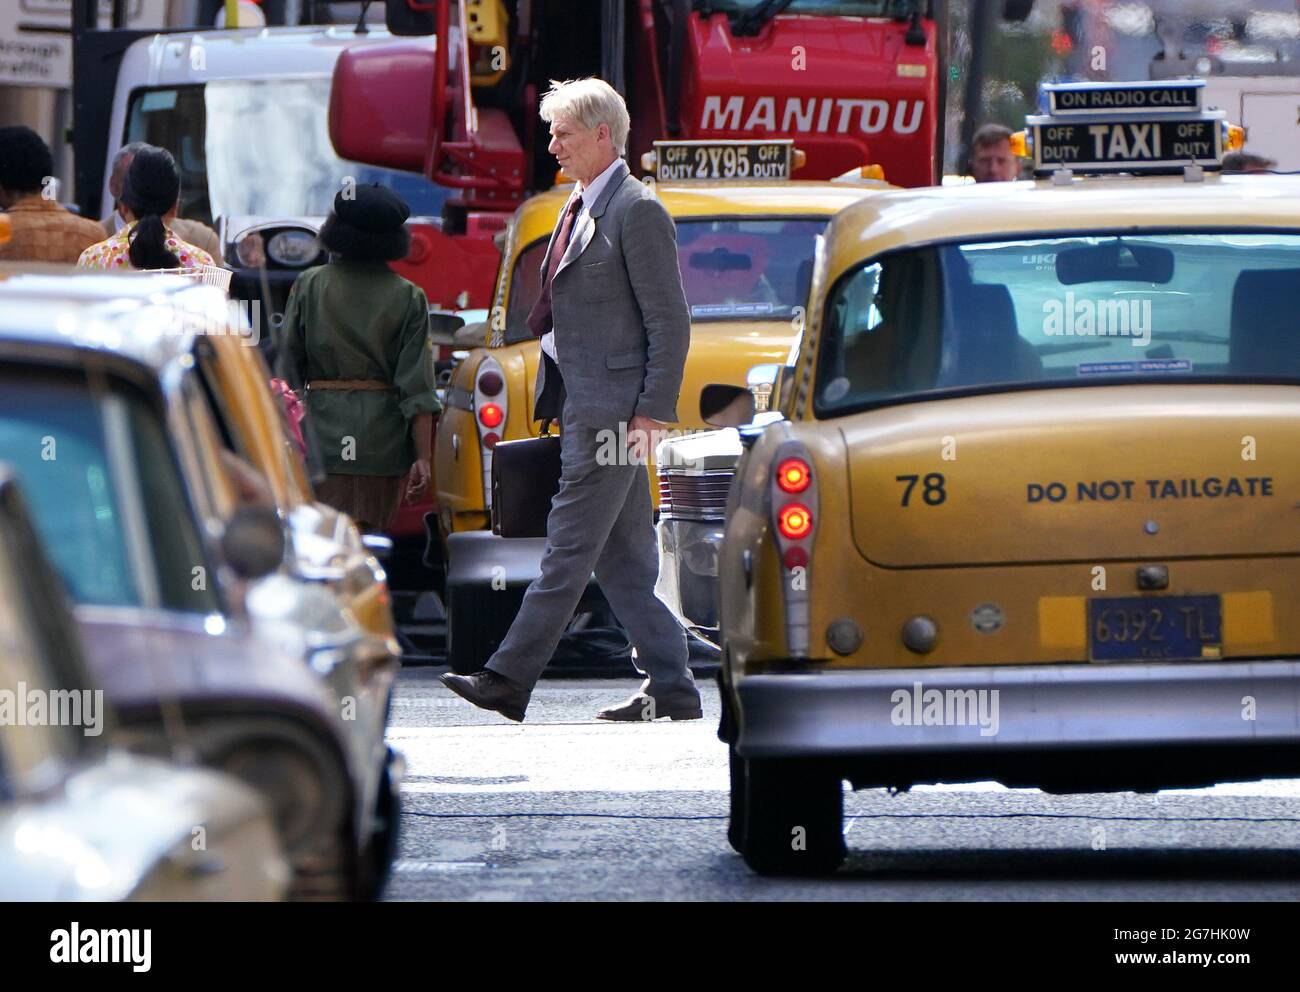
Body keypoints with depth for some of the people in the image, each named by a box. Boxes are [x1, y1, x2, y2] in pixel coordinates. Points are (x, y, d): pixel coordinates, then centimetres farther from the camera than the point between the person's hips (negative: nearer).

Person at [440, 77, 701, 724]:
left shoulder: (638, 211, -10)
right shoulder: (578, 210, 19)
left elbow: (670, 321, -13)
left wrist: (652, 412, -17)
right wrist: (554, 397, 16)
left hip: (613, 411, -10)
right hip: (582, 407, 10)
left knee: (570, 547, -8)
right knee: (623, 558, 9)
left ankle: (510, 680, -9)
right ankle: (670, 688, 11)